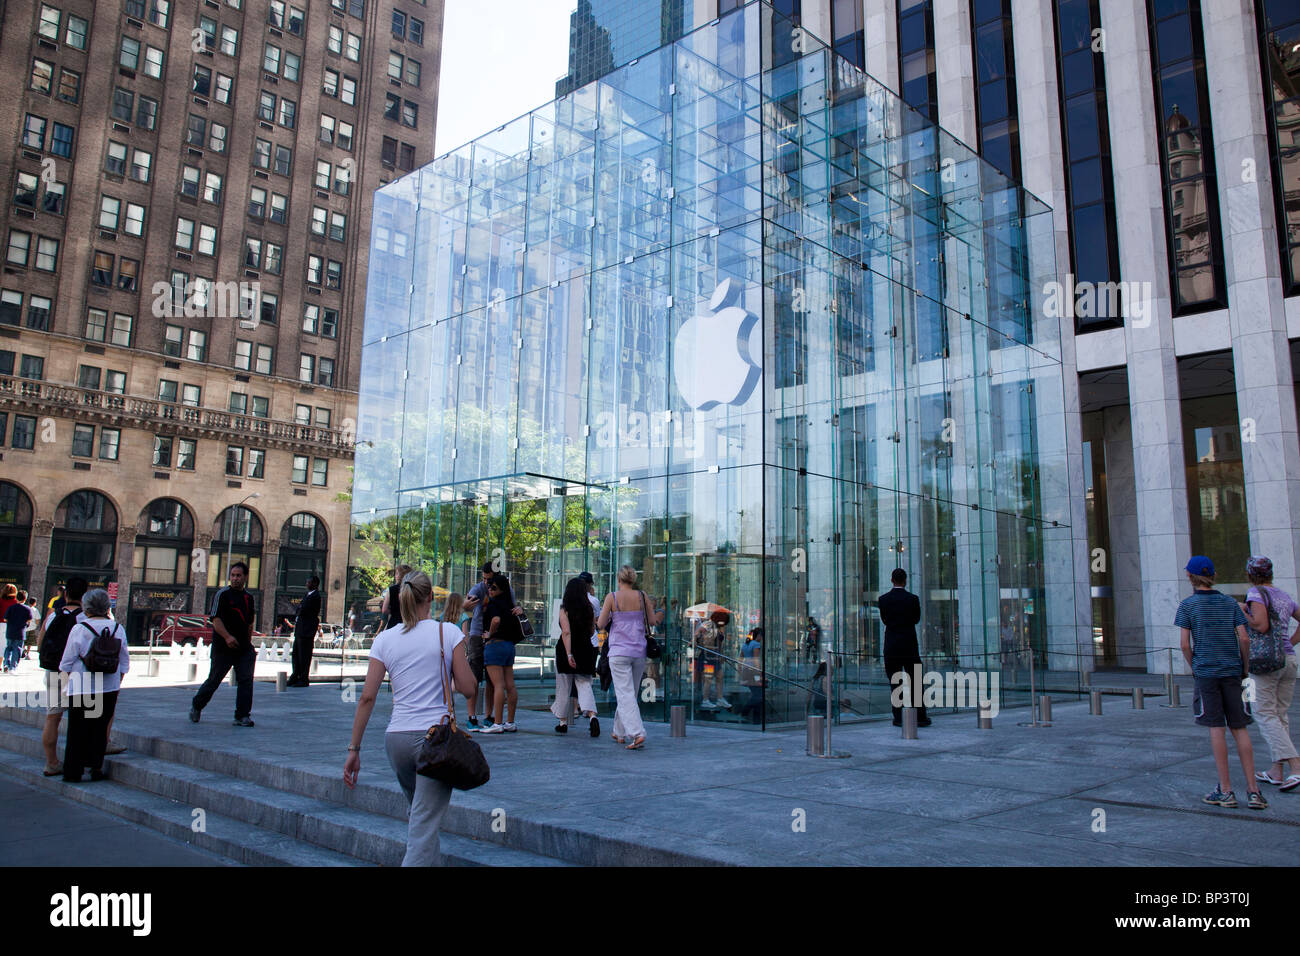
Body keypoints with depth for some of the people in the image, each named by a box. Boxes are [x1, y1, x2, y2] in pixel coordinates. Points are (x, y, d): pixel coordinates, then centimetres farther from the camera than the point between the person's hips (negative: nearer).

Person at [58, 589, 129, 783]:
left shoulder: (79, 630, -10)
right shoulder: (118, 628, 1)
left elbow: (67, 663, -4)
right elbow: (124, 661, 7)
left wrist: (66, 680, 12)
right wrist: (117, 683, 17)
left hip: (82, 688, -3)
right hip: (109, 688, 3)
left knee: (78, 731, 6)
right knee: (100, 728, 12)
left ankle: (73, 772, 11)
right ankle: (96, 768, 14)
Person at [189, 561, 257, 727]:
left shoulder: (249, 597, 12)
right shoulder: (222, 595, -6)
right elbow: (215, 619, -15)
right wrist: (227, 637, -28)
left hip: (243, 647, 4)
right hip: (223, 647, -4)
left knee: (246, 679, -5)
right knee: (214, 679, 7)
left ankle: (242, 716, -1)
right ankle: (196, 705, 32)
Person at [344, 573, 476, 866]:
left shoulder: (385, 639, 6)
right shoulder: (448, 632, -3)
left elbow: (367, 697, 3)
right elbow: (467, 688, -4)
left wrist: (354, 749, 9)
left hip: (396, 738, 4)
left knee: (418, 814, 25)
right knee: (424, 826, -2)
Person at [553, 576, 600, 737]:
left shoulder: (564, 609, -8)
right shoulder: (589, 609, 4)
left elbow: (566, 632, -19)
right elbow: (592, 631, 12)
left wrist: (569, 654, -23)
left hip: (566, 650, -3)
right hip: (586, 650, 3)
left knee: (563, 687, 10)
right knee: (585, 685, 3)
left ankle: (563, 722, 18)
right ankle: (592, 716, -21)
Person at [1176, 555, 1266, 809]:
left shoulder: (1188, 605, -1)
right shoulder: (1230, 603, 7)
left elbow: (1185, 645, -5)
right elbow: (1244, 639, 1)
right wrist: (1244, 669, 12)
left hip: (1206, 671, -3)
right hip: (1232, 671, 3)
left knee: (1216, 727, 0)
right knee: (1240, 728, 6)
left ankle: (1225, 790, 2)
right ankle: (1253, 790, 4)